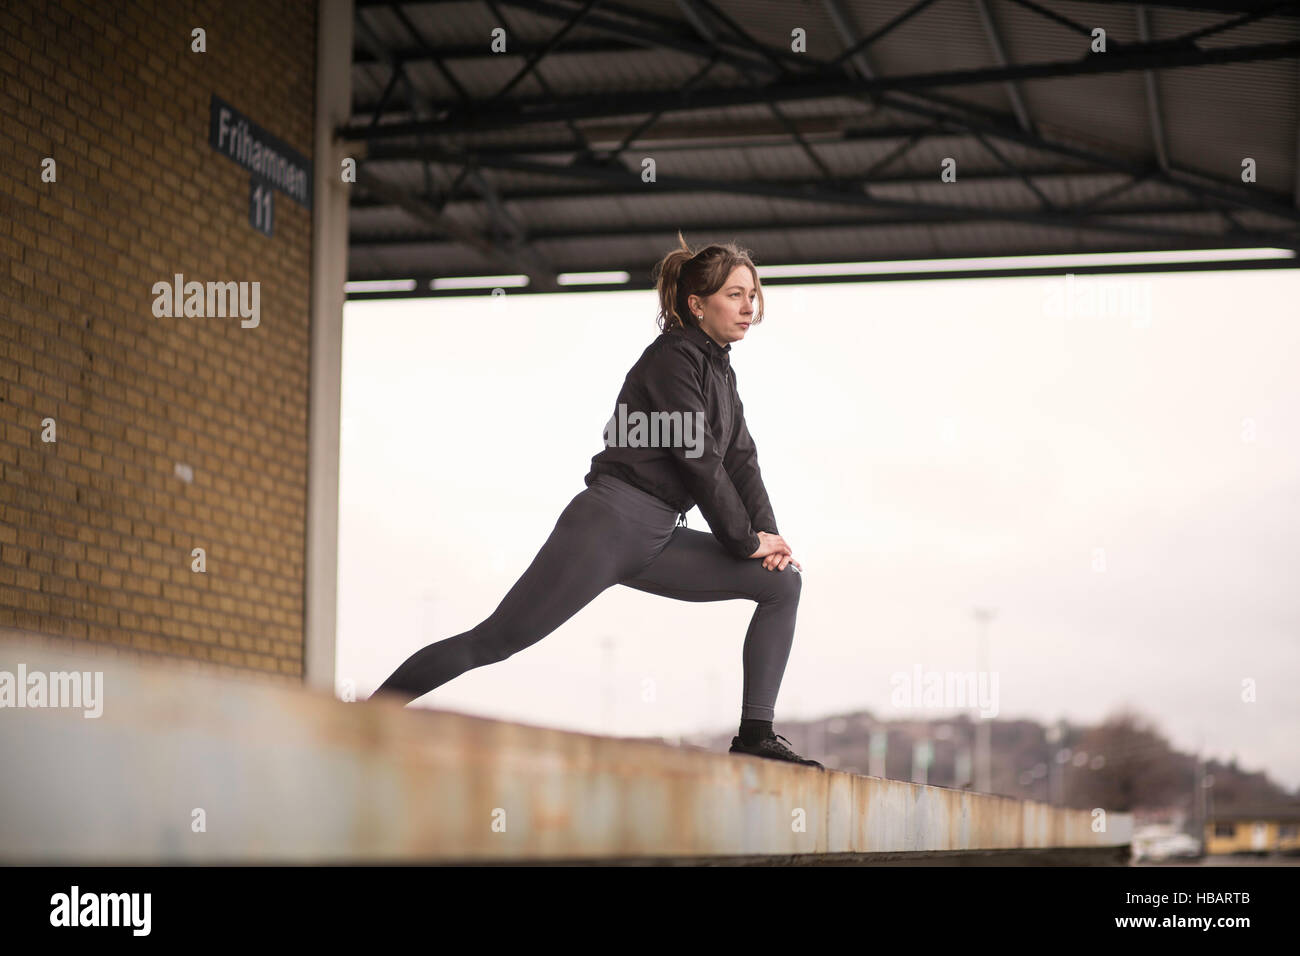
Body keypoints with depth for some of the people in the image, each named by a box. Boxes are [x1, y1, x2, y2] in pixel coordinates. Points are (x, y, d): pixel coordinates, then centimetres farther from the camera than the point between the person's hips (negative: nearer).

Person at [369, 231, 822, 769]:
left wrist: (768, 533, 0)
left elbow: (740, 459, 15)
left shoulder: (719, 369, 18)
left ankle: (755, 737, -1)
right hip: (609, 525, -9)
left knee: (782, 582, 3)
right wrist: (746, 540, -7)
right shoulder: (672, 359, -9)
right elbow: (697, 459, -13)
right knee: (496, 639, -13)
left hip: (655, 542, 9)